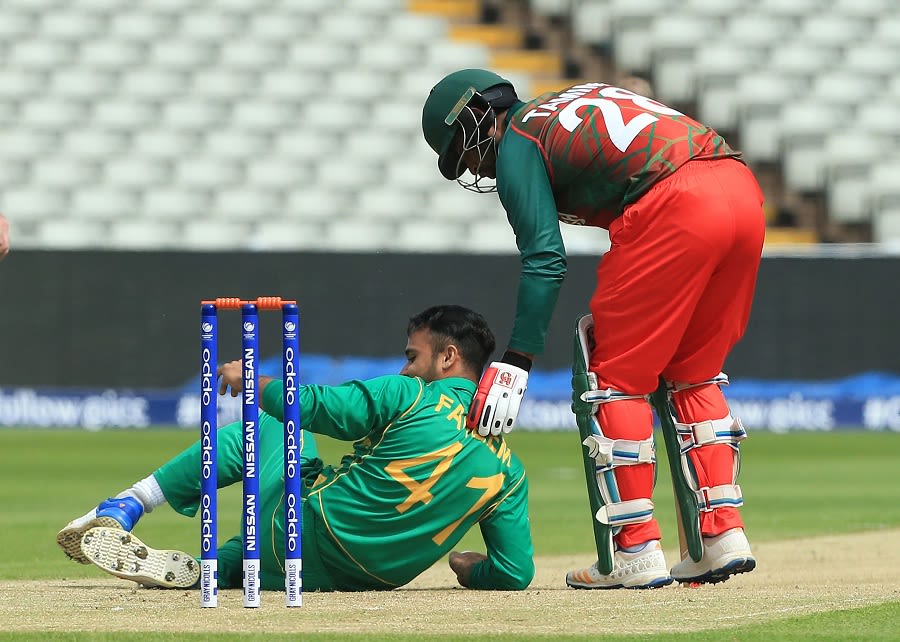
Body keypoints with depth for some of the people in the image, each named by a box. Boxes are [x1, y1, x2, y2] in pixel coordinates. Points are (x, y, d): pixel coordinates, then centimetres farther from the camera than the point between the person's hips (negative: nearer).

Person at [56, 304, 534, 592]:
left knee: (272, 424, 22)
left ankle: (126, 506, 18)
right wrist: (471, 570, 18)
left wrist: (252, 379, 6)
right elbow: (516, 574, -4)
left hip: (294, 543, -5)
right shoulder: (508, 472, 0)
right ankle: (202, 568, 8)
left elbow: (308, 405, -12)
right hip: (367, 577, 5)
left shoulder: (407, 397, -12)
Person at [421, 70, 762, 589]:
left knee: (616, 377, 2)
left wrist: (517, 360, -6)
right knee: (694, 373, 19)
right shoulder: (579, 100, 32)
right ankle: (724, 535, 13)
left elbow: (545, 259, -4)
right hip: (746, 193, 8)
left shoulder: (516, 143, 8)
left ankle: (638, 552, 0)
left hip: (675, 206, -8)